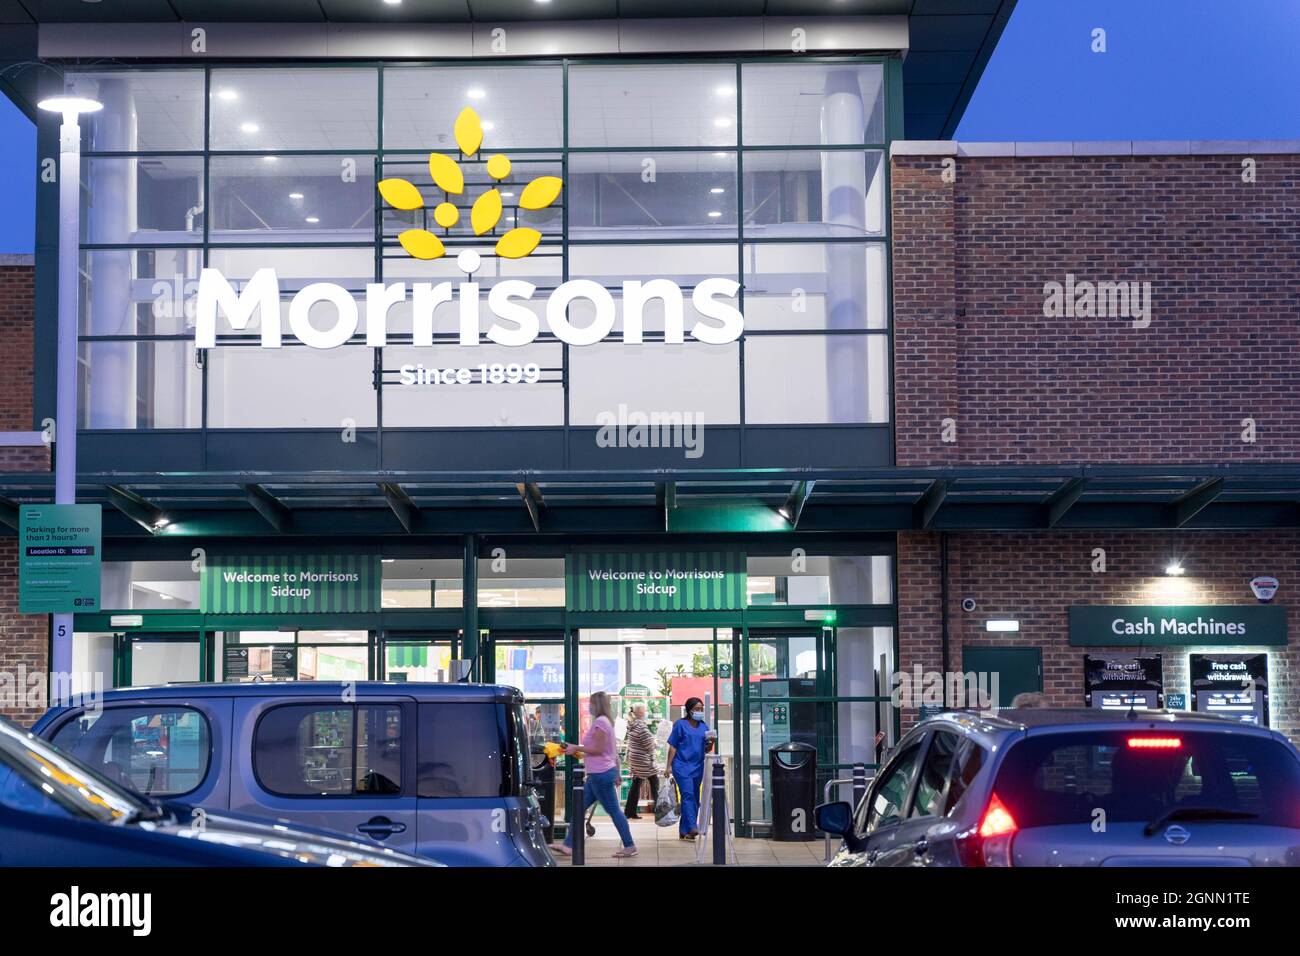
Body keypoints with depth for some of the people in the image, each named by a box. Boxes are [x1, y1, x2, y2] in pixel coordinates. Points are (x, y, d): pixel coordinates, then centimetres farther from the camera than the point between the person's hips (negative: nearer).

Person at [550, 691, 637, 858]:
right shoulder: (606, 721, 16)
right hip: (599, 773, 11)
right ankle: (569, 845, 10)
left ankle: (629, 846, 2)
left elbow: (598, 749, -20)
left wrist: (577, 748, -13)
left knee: (613, 810, -4)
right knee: (580, 808, 9)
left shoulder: (600, 722, -15)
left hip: (601, 774, -11)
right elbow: (614, 751, 19)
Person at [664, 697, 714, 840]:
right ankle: (692, 827, -27)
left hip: (698, 767, 6)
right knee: (688, 794, -18)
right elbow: (673, 747, -1)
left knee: (695, 798, 6)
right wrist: (669, 766, -6)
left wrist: (711, 742, -6)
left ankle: (684, 831, 13)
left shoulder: (703, 726, 13)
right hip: (682, 765, -6)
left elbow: (706, 750, 15)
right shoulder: (681, 725, -2)